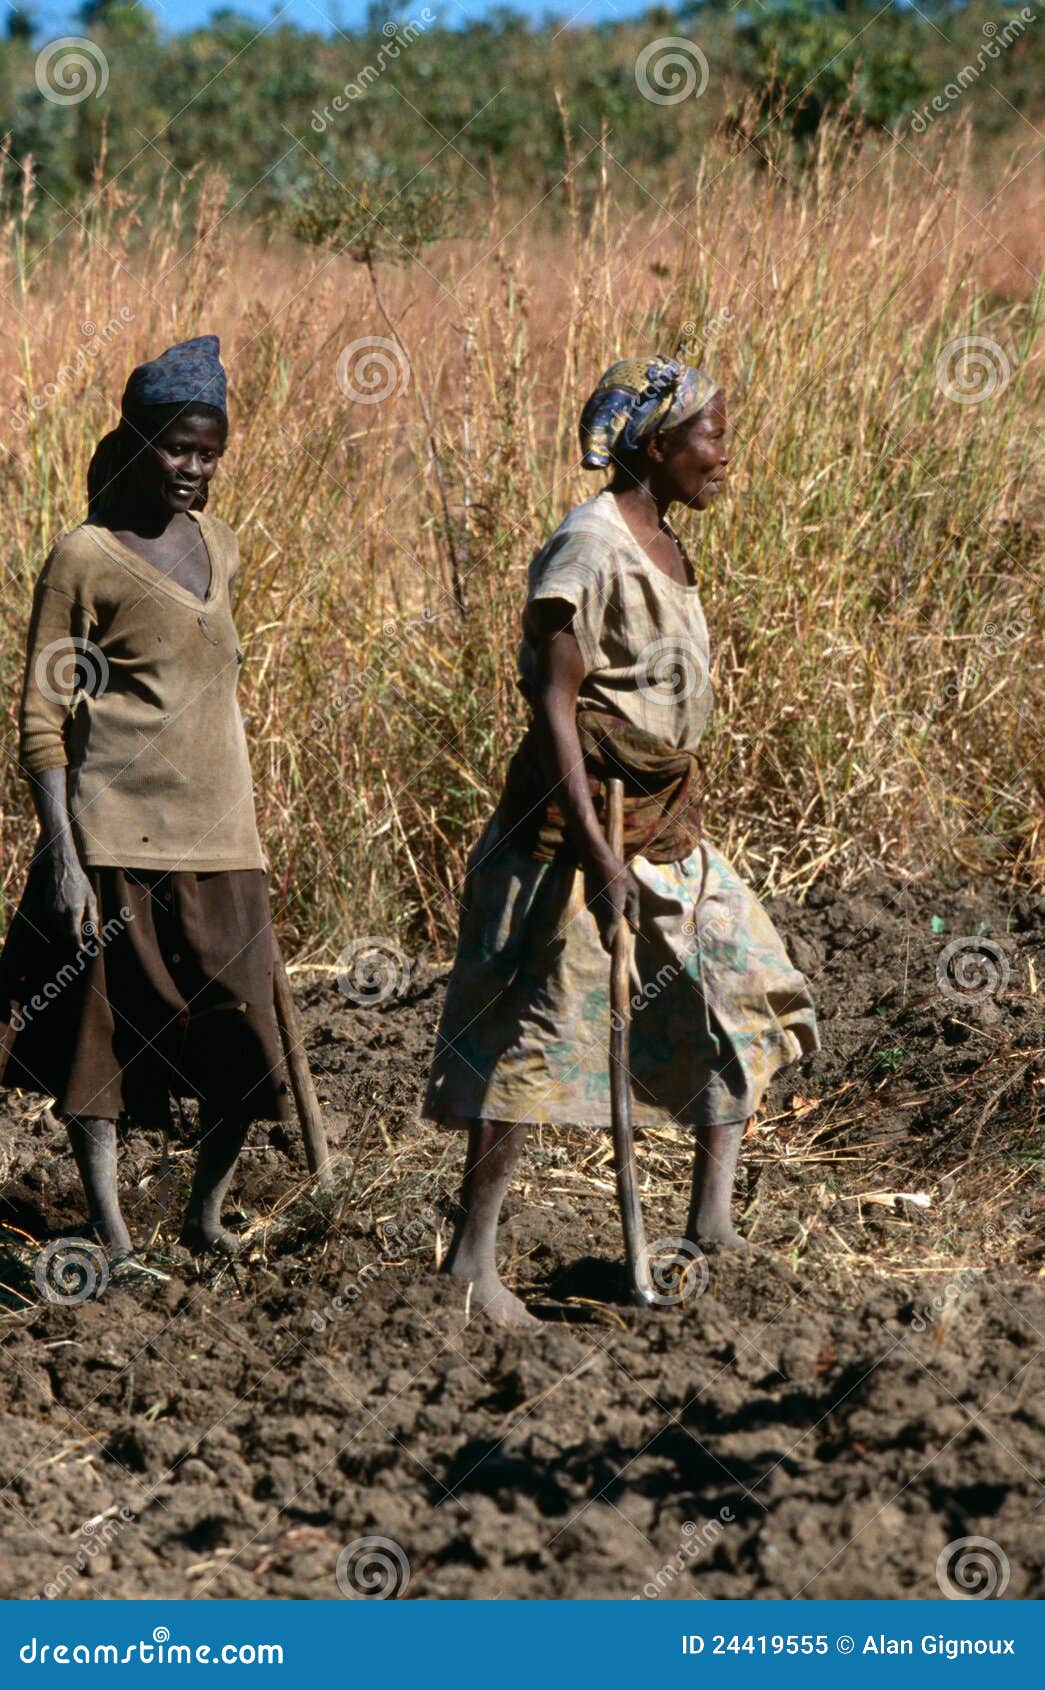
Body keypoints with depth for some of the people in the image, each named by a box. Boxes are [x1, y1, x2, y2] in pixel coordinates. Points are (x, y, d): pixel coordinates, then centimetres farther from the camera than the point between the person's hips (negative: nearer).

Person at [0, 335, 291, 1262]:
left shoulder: (219, 544, 13)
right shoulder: (86, 558, -6)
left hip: (217, 832, 6)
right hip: (115, 831, -6)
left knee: (242, 1037, 3)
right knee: (100, 1024, 1)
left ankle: (207, 1211, 22)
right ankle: (111, 1236, 8)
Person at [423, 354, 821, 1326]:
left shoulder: (662, 545, 11)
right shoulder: (588, 547, -17)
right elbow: (554, 705, -21)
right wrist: (595, 859, -25)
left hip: (664, 823, 9)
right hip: (580, 818, -9)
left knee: (742, 991, 8)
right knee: (543, 1028, -6)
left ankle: (711, 1220, 14)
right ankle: (471, 1256, 2)